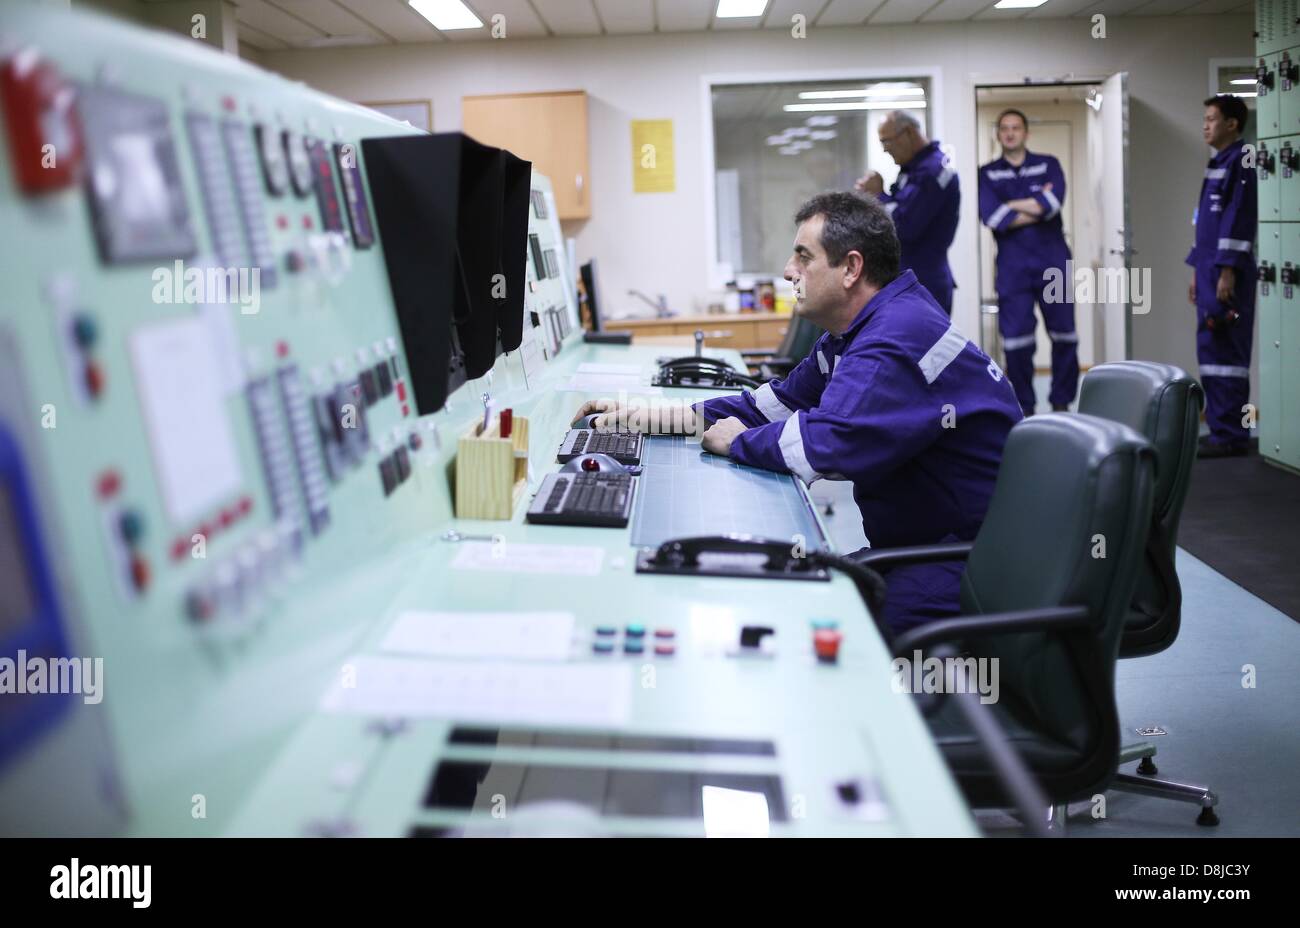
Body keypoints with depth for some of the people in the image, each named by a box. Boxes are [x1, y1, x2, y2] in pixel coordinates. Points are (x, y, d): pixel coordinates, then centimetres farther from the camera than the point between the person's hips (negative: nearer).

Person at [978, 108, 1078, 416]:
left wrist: (1010, 206, -6)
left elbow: (1052, 203, -10)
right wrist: (1037, 207, -6)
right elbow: (992, 217, -9)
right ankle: (1024, 408, 9)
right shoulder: (987, 174, 8)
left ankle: (1062, 403, 14)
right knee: (1016, 339, -2)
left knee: (1064, 336, 3)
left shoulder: (1048, 165, 10)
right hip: (1012, 266, -1)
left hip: (1053, 262, 1)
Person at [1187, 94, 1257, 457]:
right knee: (1211, 349, 10)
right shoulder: (1217, 163, 19)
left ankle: (1231, 434, -7)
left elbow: (1239, 217, -16)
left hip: (1228, 272, -9)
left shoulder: (1240, 160, -9)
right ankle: (1222, 427, 15)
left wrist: (1228, 270, -21)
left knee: (1224, 350, -9)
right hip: (1210, 270, 9)